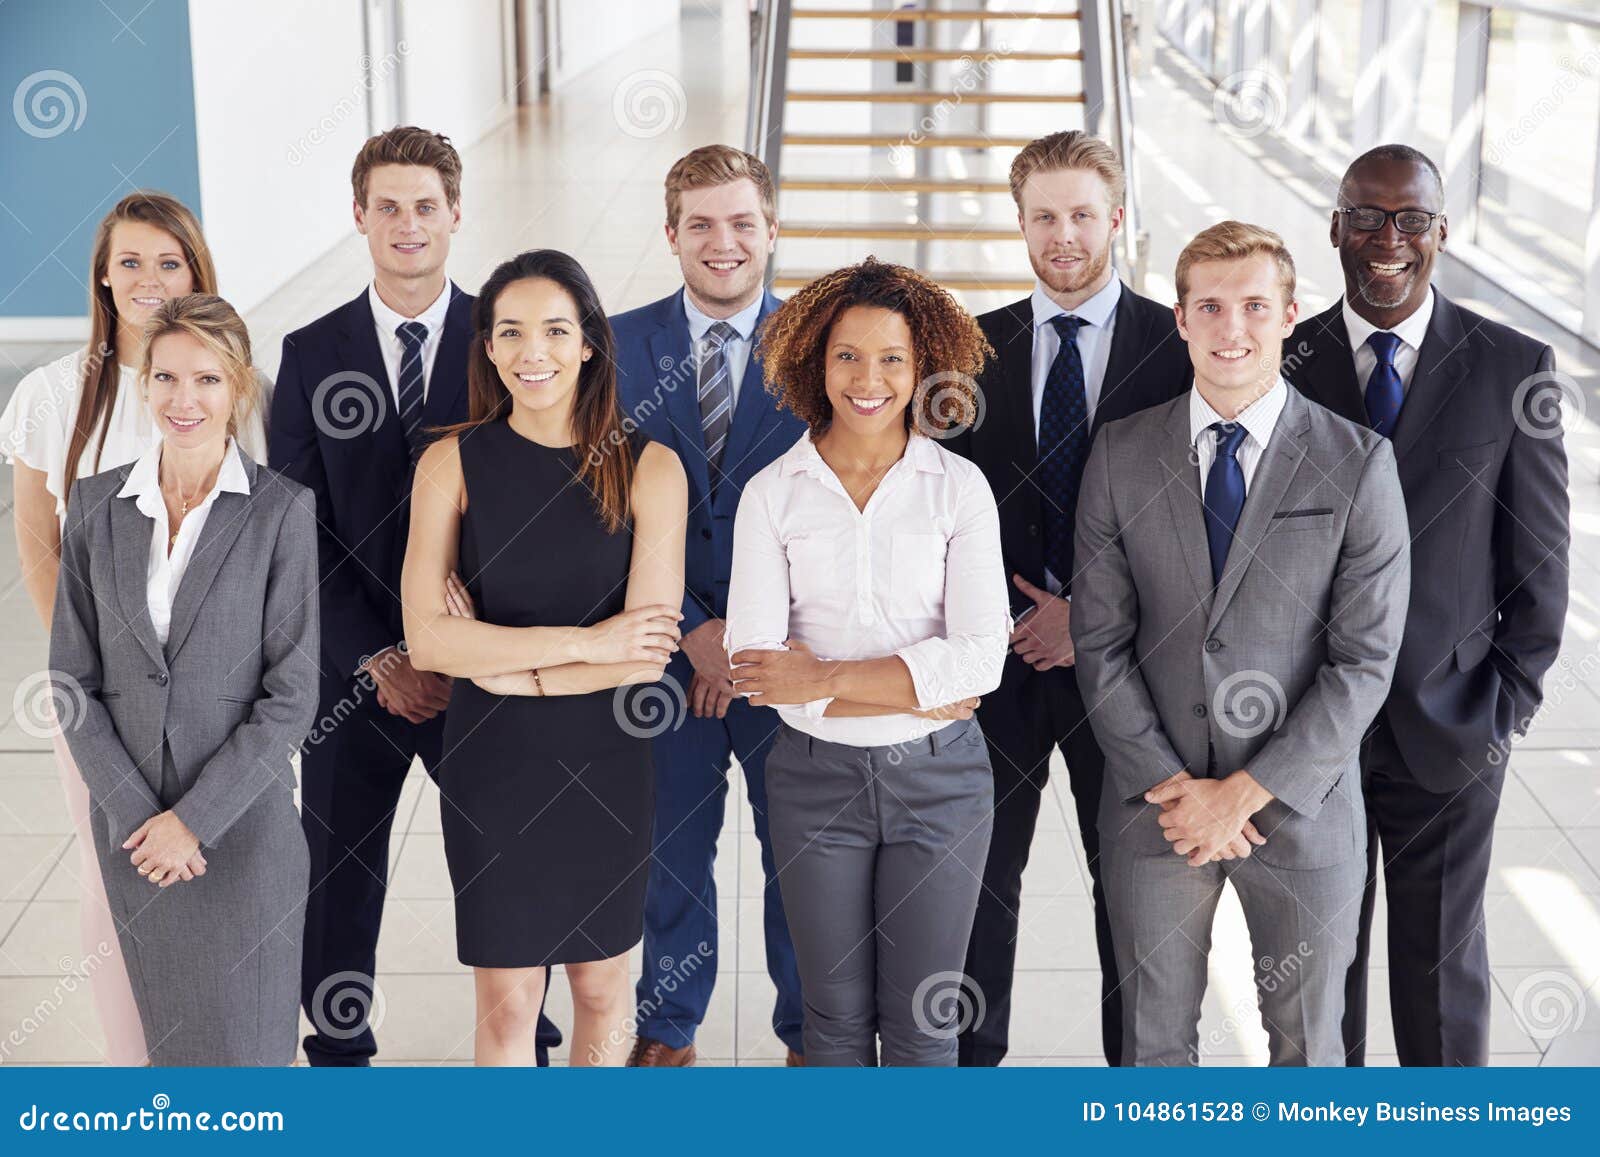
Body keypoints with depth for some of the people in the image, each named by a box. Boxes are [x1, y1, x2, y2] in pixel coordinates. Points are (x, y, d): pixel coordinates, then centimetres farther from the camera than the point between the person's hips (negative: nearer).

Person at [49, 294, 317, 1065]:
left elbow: (291, 692, -9)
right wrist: (135, 813, -8)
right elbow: (74, 677, 2)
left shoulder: (281, 510, -7)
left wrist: (194, 817, -13)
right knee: (169, 1036, 12)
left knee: (247, 1042, 4)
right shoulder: (96, 504, 3)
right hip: (130, 825, 3)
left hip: (242, 822, -3)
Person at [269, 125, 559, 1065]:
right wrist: (374, 657, -10)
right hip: (353, 665, 2)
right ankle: (339, 1047, 33)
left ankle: (523, 1044, 27)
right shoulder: (311, 354, 1)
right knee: (340, 866, 14)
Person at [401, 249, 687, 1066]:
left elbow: (649, 651, -13)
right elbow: (427, 639, -14)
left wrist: (506, 666, -14)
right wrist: (581, 642, -17)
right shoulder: (454, 464, -6)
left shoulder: (648, 470, -7)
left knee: (602, 987, 17)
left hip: (604, 765, 1)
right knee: (506, 1003, 8)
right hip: (490, 766, -1)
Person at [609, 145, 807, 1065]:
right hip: (666, 648, 1)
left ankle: (809, 1029, 31)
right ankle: (668, 1026, 34)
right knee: (669, 846, 14)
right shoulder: (621, 345, -1)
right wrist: (694, 629, -11)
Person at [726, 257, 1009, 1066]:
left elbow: (981, 658, -13)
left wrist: (824, 677, -16)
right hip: (817, 779, 1)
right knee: (838, 1015, 13)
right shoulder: (772, 494, -4)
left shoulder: (959, 487, -4)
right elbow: (755, 666, -12)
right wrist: (922, 691, -14)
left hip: (940, 778, 0)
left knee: (920, 1022, 8)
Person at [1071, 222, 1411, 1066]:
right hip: (1154, 807, 1)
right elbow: (1100, 643, -2)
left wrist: (1245, 793, -14)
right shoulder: (1121, 455, -1)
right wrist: (1171, 787, -10)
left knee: (1306, 1038, 15)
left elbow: (1364, 659, -9)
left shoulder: (1357, 464, -7)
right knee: (1155, 1034, 15)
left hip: (1300, 807, -1)